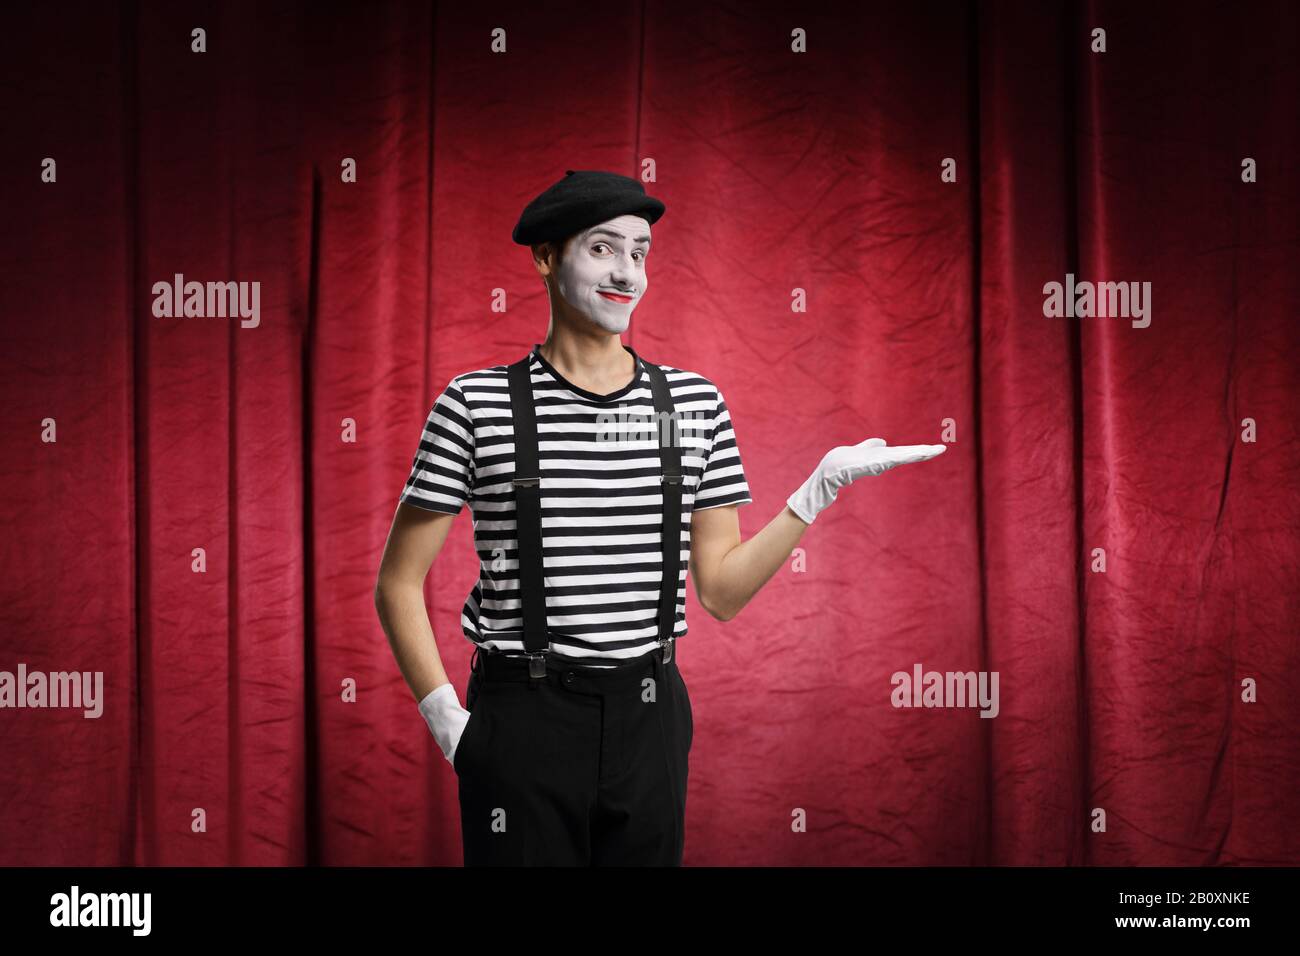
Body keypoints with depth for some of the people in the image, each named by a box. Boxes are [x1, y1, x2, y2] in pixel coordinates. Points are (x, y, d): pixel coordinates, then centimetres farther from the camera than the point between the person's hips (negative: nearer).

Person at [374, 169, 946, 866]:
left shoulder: (694, 404, 5)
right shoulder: (478, 403, -4)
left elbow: (722, 591, 4)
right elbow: (399, 583, -1)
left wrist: (818, 490, -5)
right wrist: (448, 722, -9)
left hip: (650, 716, 3)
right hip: (522, 722, -3)